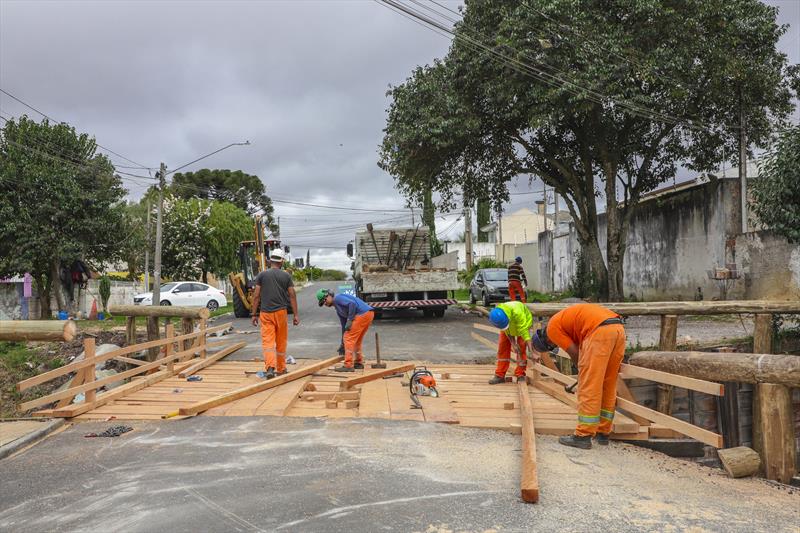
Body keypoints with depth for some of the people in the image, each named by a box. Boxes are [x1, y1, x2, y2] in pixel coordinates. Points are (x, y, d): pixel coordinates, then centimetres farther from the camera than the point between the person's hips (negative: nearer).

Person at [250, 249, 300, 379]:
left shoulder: (262, 275, 2)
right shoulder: (286, 275, 2)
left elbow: (256, 296, 0)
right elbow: (292, 296, 1)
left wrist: (254, 314, 7)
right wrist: (296, 315, 5)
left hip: (265, 313, 0)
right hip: (281, 312, 1)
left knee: (267, 341, -3)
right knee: (281, 342, 11)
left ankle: (270, 368, -19)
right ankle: (281, 369, 21)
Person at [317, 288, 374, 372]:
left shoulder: (338, 298, -2)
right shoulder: (338, 309, 26)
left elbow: (352, 304, -19)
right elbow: (344, 325, 30)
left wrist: (350, 320, -15)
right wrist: (343, 344, 33)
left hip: (362, 314, -10)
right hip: (368, 314, 10)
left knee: (349, 338, -6)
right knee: (356, 340, 22)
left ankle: (348, 366, -5)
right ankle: (359, 362, 29)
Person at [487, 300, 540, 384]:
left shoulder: (517, 313, -46)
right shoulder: (497, 315, -33)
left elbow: (524, 332, -44)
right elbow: (506, 330, -18)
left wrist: (532, 352, -44)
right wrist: (513, 344, -26)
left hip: (523, 323, -3)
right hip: (510, 327, 3)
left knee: (521, 347, -15)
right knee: (503, 347, -4)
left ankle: (520, 375, -4)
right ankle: (500, 375, 3)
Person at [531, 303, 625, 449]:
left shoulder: (552, 328, 9)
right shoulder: (567, 318, 33)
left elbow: (575, 354, 5)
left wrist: (584, 371, 20)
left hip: (600, 331, -9)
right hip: (618, 328, 9)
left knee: (588, 388, -2)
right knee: (608, 386, 16)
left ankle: (583, 436, 2)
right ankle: (603, 433, 23)